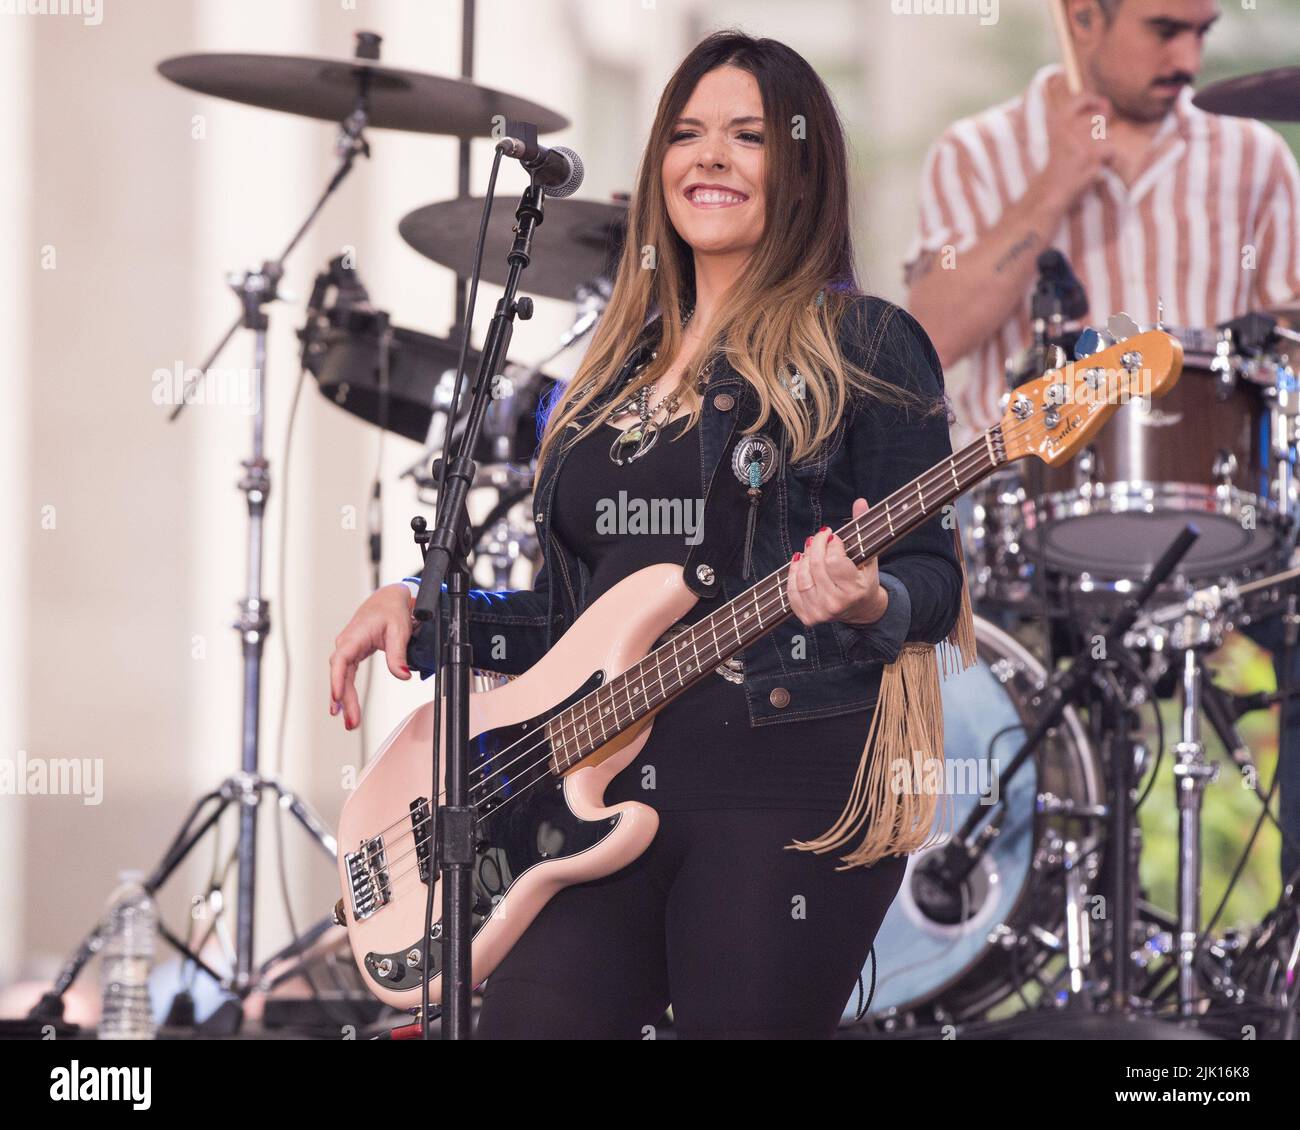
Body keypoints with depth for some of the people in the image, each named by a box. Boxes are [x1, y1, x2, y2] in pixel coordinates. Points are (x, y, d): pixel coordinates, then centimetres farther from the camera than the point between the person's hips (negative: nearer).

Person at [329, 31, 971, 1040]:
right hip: (605, 785, 5)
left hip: (788, 780, -5)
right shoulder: (612, 371, 20)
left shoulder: (864, 348, 1)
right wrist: (417, 609, 10)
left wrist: (870, 602, -25)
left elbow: (933, 576, -4)